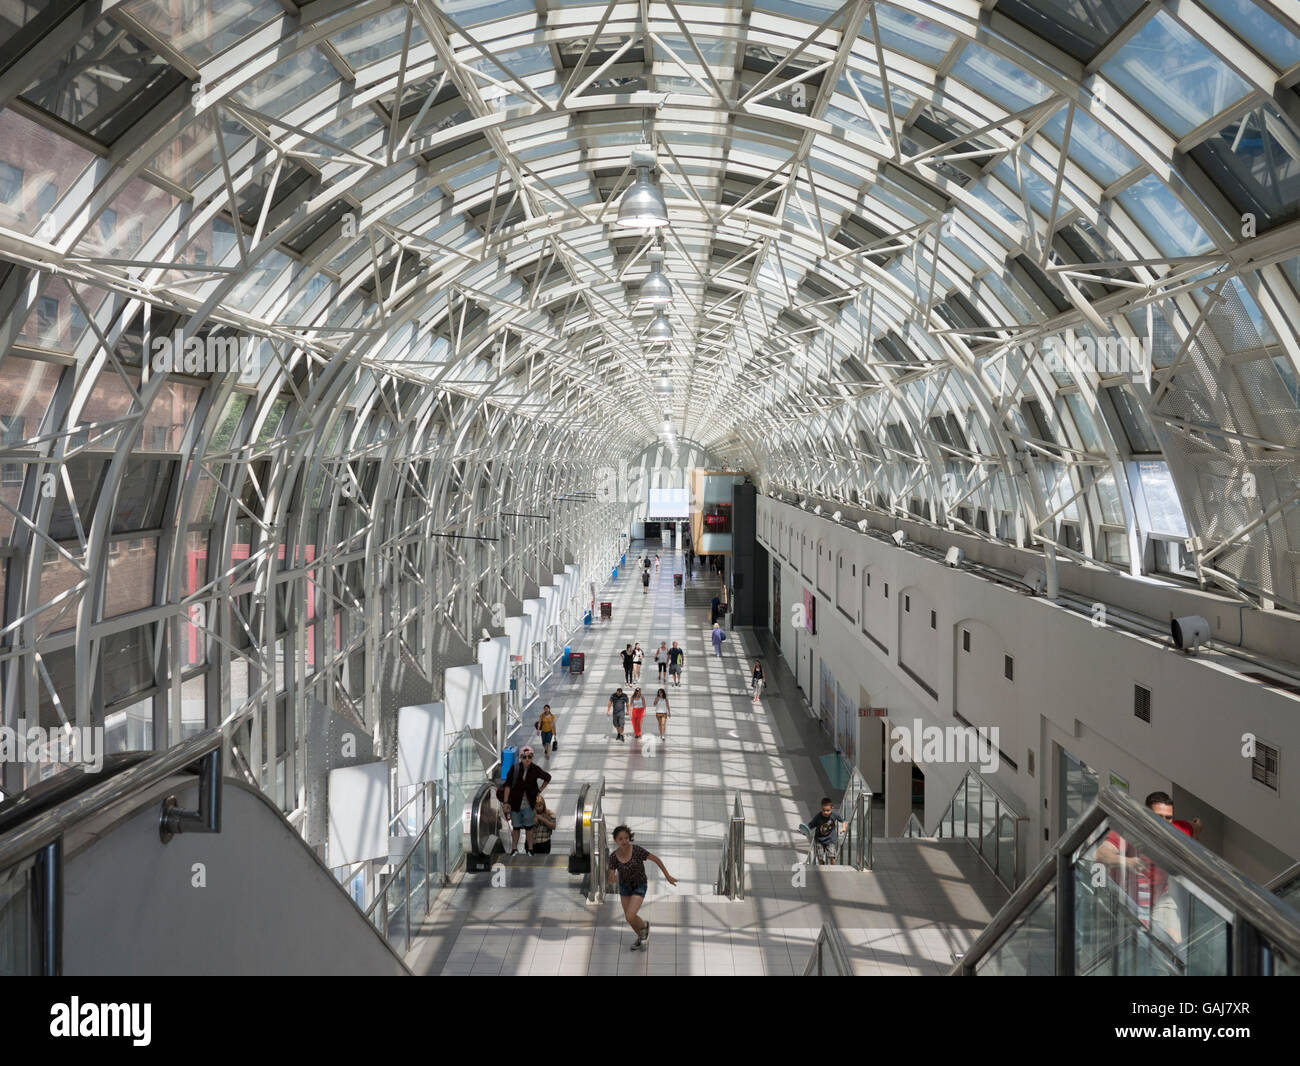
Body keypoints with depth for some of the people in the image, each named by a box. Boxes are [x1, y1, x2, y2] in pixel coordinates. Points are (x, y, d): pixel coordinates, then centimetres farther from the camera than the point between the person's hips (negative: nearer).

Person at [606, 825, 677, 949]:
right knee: (629, 918, 17)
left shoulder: (637, 849, -30)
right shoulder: (613, 857, -21)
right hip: (625, 886, 4)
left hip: (640, 886, -4)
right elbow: (611, 880, -20)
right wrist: (613, 878, -45)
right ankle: (641, 937, 47)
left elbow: (656, 859, -18)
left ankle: (644, 925, 19)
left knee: (629, 917, -15)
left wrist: (668, 876, -12)